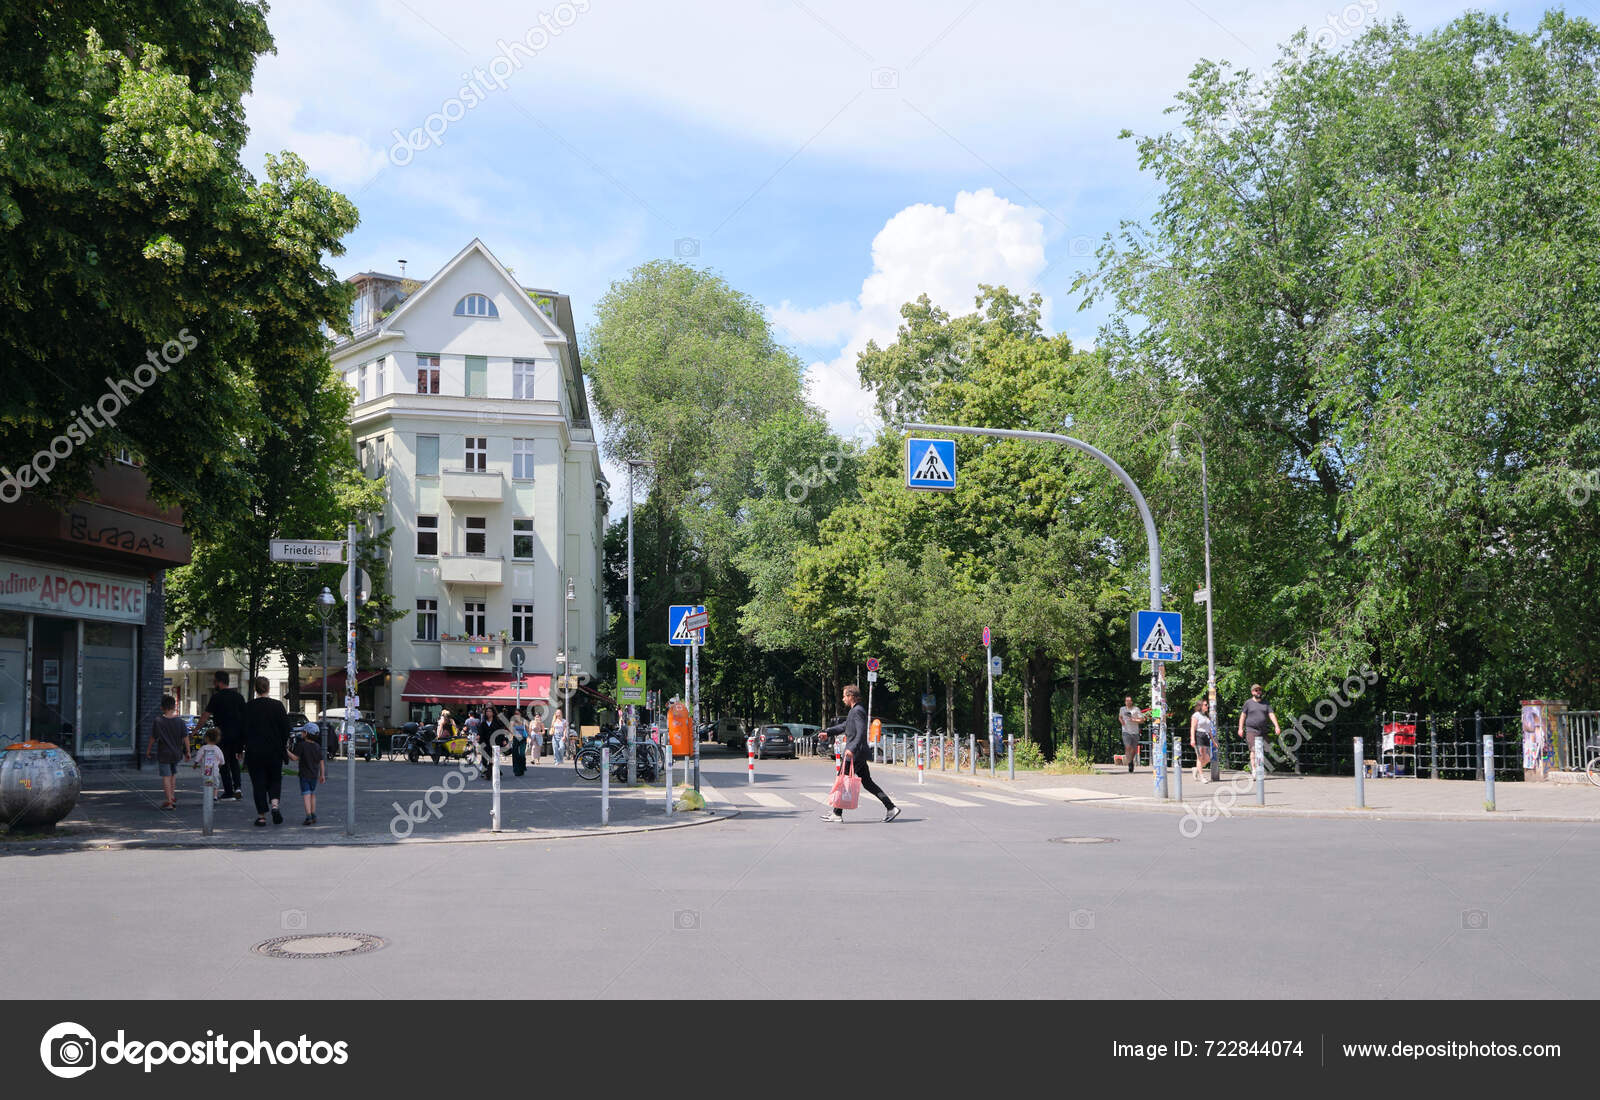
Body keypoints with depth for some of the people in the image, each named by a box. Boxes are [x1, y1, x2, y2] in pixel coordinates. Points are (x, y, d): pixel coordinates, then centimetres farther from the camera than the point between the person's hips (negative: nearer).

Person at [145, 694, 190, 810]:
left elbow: (153, 738, -4)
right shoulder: (180, 722, -4)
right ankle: (173, 796, 24)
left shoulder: (158, 722, -10)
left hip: (163, 754, -3)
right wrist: (187, 752, 6)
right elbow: (185, 738, -3)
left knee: (166, 776, 0)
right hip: (177, 754, 3)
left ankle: (169, 801, -4)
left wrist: (148, 750, 11)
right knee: (173, 774, 23)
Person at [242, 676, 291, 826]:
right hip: (274, 751, 1)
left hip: (254, 751, -1)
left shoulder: (248, 707, -5)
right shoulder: (277, 705, -4)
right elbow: (286, 728, -1)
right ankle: (274, 804, -9)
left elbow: (243, 729, -1)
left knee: (258, 782, 5)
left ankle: (261, 816, 3)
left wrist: (241, 749, 10)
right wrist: (284, 745, 12)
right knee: (275, 779, 15)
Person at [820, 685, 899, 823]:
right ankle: (891, 807, 8)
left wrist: (852, 748, -31)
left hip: (855, 754, -10)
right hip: (858, 753, 10)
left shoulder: (858, 711, -15)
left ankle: (837, 814, 3)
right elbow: (844, 726, 29)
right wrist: (828, 732, 24)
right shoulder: (855, 710, 17)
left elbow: (861, 732, -24)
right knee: (867, 783, 10)